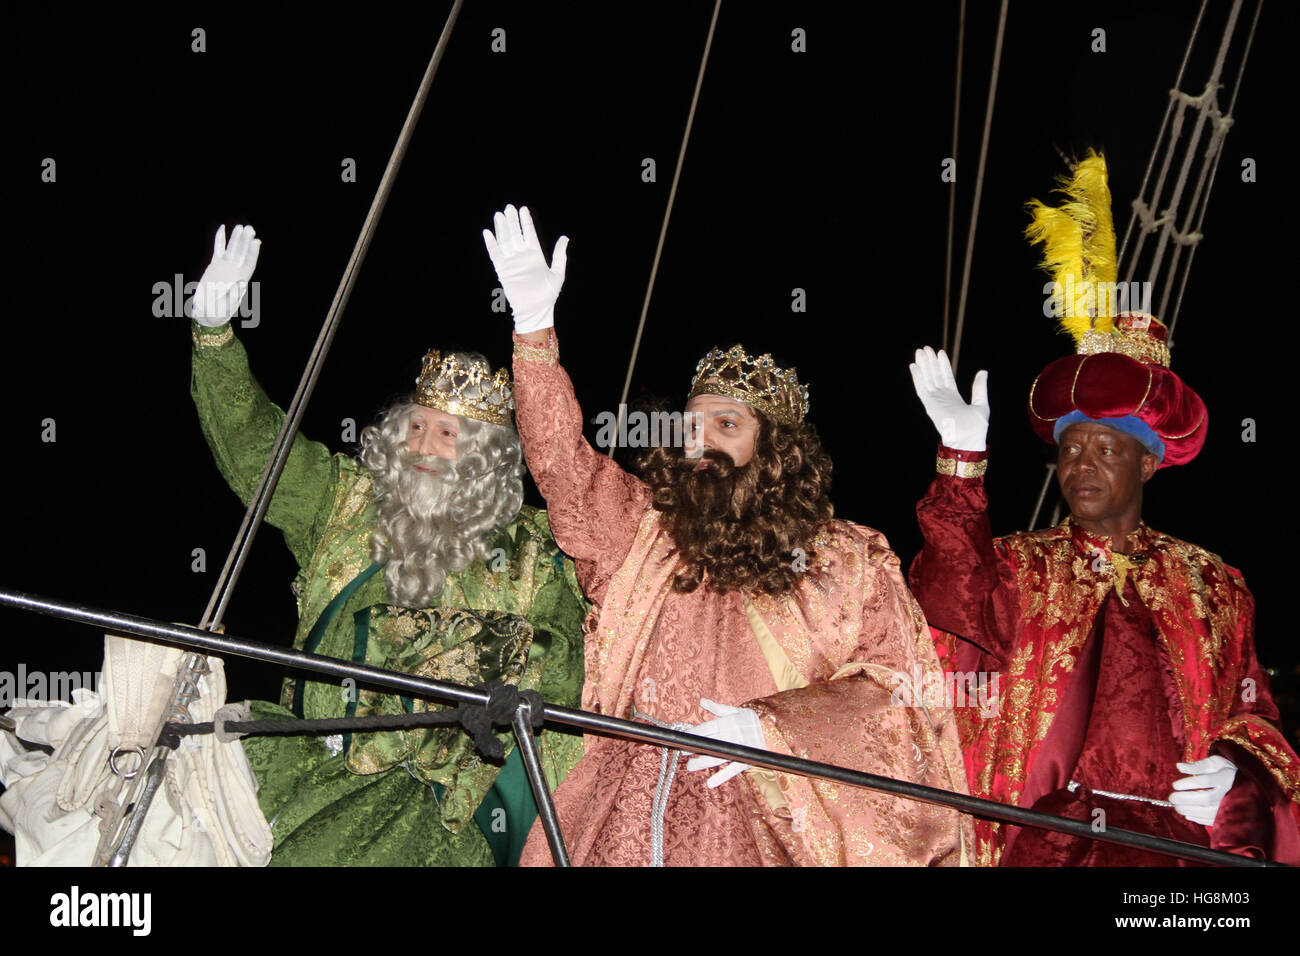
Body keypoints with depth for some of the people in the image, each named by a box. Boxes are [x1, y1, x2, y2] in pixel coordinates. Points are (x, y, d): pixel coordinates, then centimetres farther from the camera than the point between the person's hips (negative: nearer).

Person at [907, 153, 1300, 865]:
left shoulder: (1208, 582, 17)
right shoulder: (1017, 566, 13)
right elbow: (962, 609, -9)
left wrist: (1236, 767, -2)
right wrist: (963, 458, -15)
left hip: (1177, 835, 1)